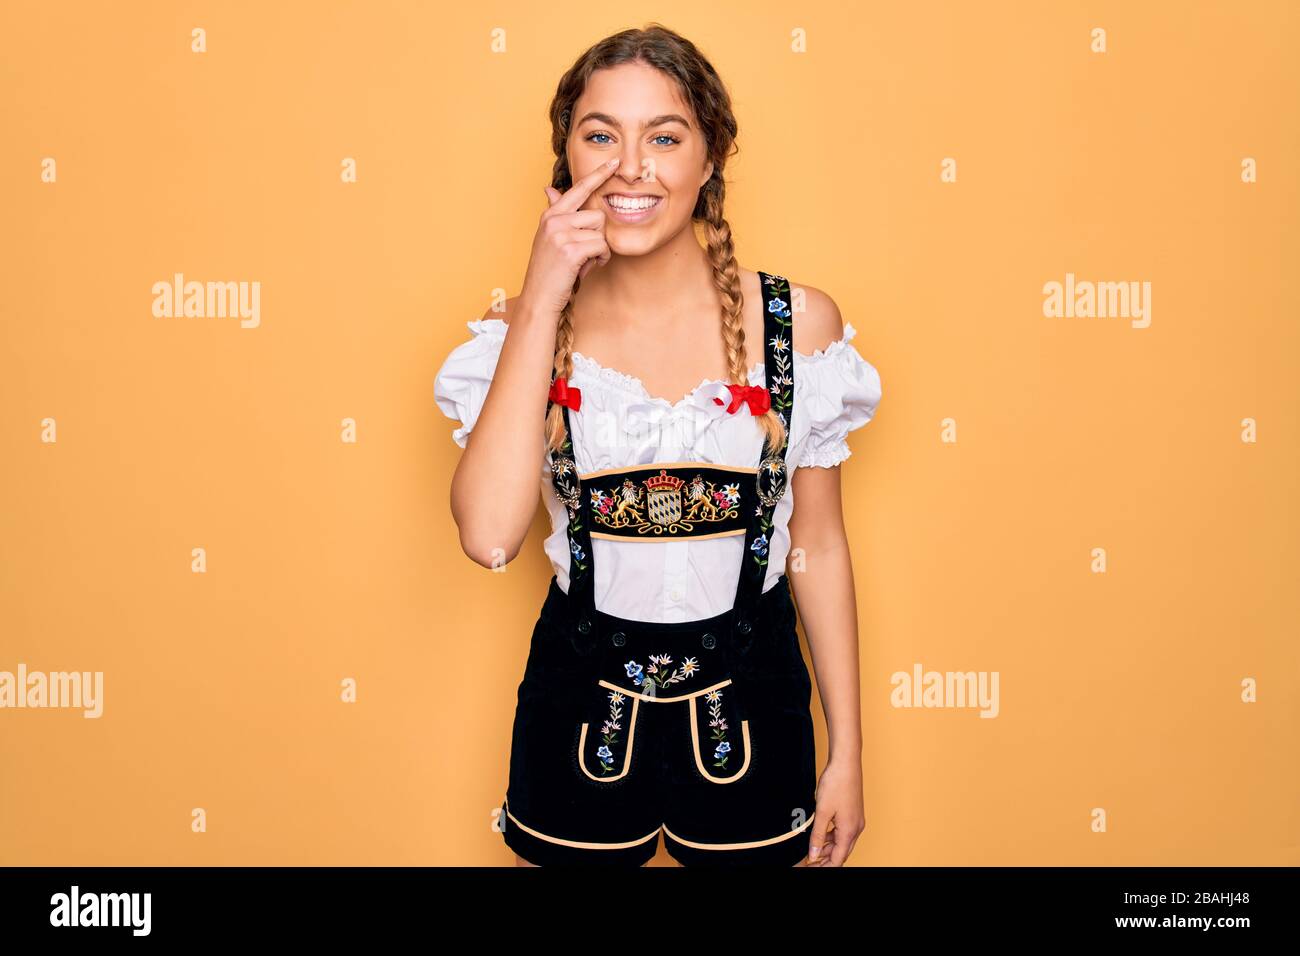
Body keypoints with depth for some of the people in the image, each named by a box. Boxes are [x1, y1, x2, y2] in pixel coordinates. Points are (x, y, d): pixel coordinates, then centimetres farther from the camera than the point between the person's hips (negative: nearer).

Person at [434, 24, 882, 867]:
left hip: (749, 700, 0)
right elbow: (490, 536, -23)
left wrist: (847, 755, 3)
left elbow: (820, 545, -1)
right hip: (581, 703, 0)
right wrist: (541, 303, -22)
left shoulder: (801, 323, -8)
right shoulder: (528, 328, -7)